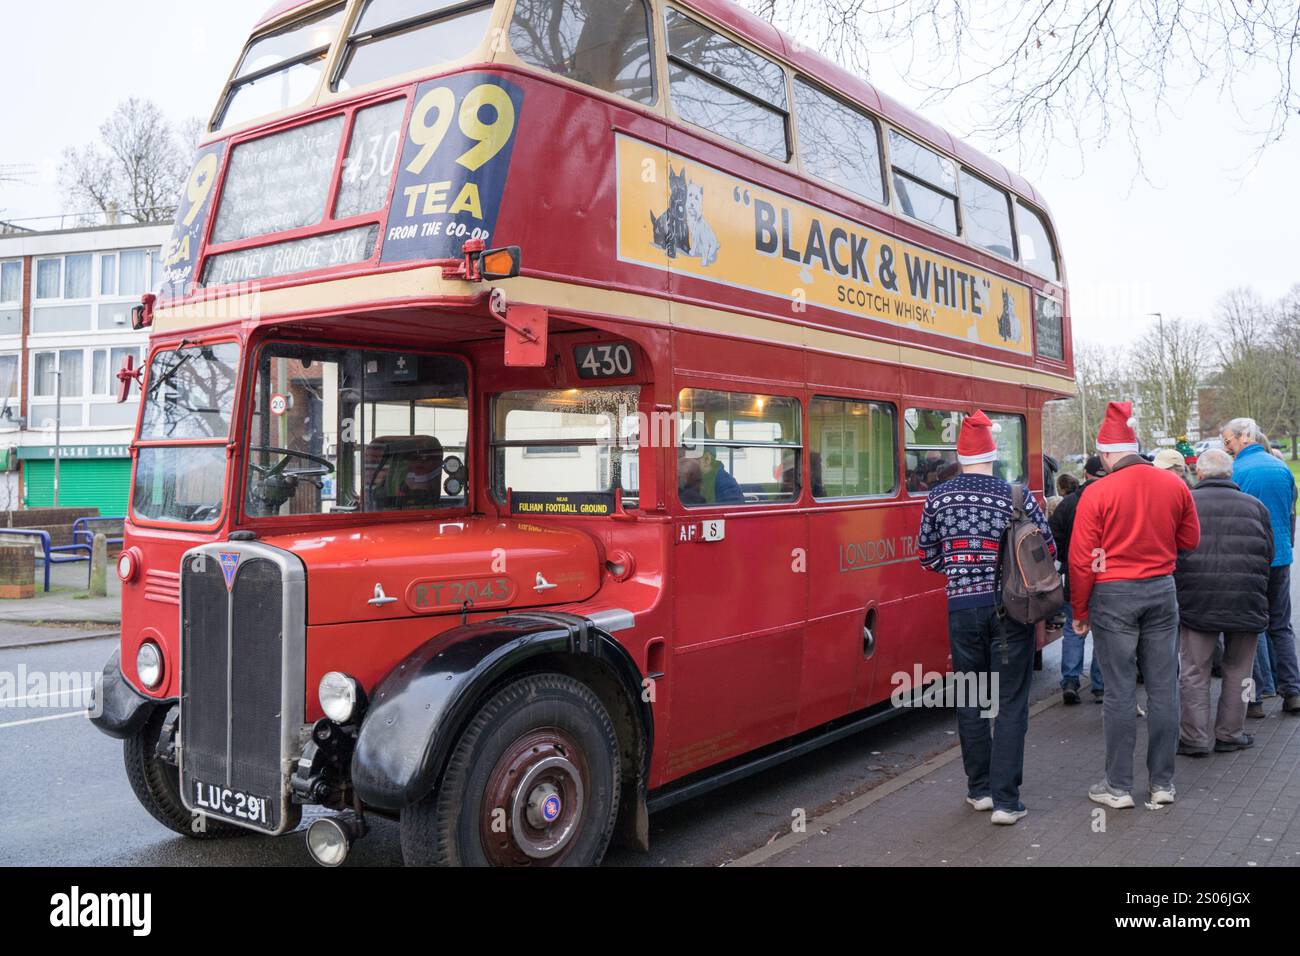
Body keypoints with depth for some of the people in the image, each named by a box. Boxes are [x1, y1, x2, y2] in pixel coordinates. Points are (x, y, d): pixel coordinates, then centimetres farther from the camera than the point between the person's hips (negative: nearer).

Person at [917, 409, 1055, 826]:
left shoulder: (937, 498, 0)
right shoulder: (1017, 495, -5)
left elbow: (928, 557, 5)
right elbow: (1047, 550, 0)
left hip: (962, 606, 2)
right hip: (1009, 606, -2)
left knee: (970, 701, 15)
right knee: (1010, 703, 5)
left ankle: (980, 789, 24)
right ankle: (1005, 799, 5)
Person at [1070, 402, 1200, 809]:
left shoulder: (1097, 494, -12)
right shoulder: (1174, 485, 0)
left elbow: (1082, 560, -10)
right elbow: (1190, 540, 13)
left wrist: (1080, 613, 0)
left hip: (1113, 595, -4)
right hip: (1161, 591, 4)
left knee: (1120, 691, 2)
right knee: (1163, 688, 11)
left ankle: (1118, 786, 10)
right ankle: (1162, 782, 19)